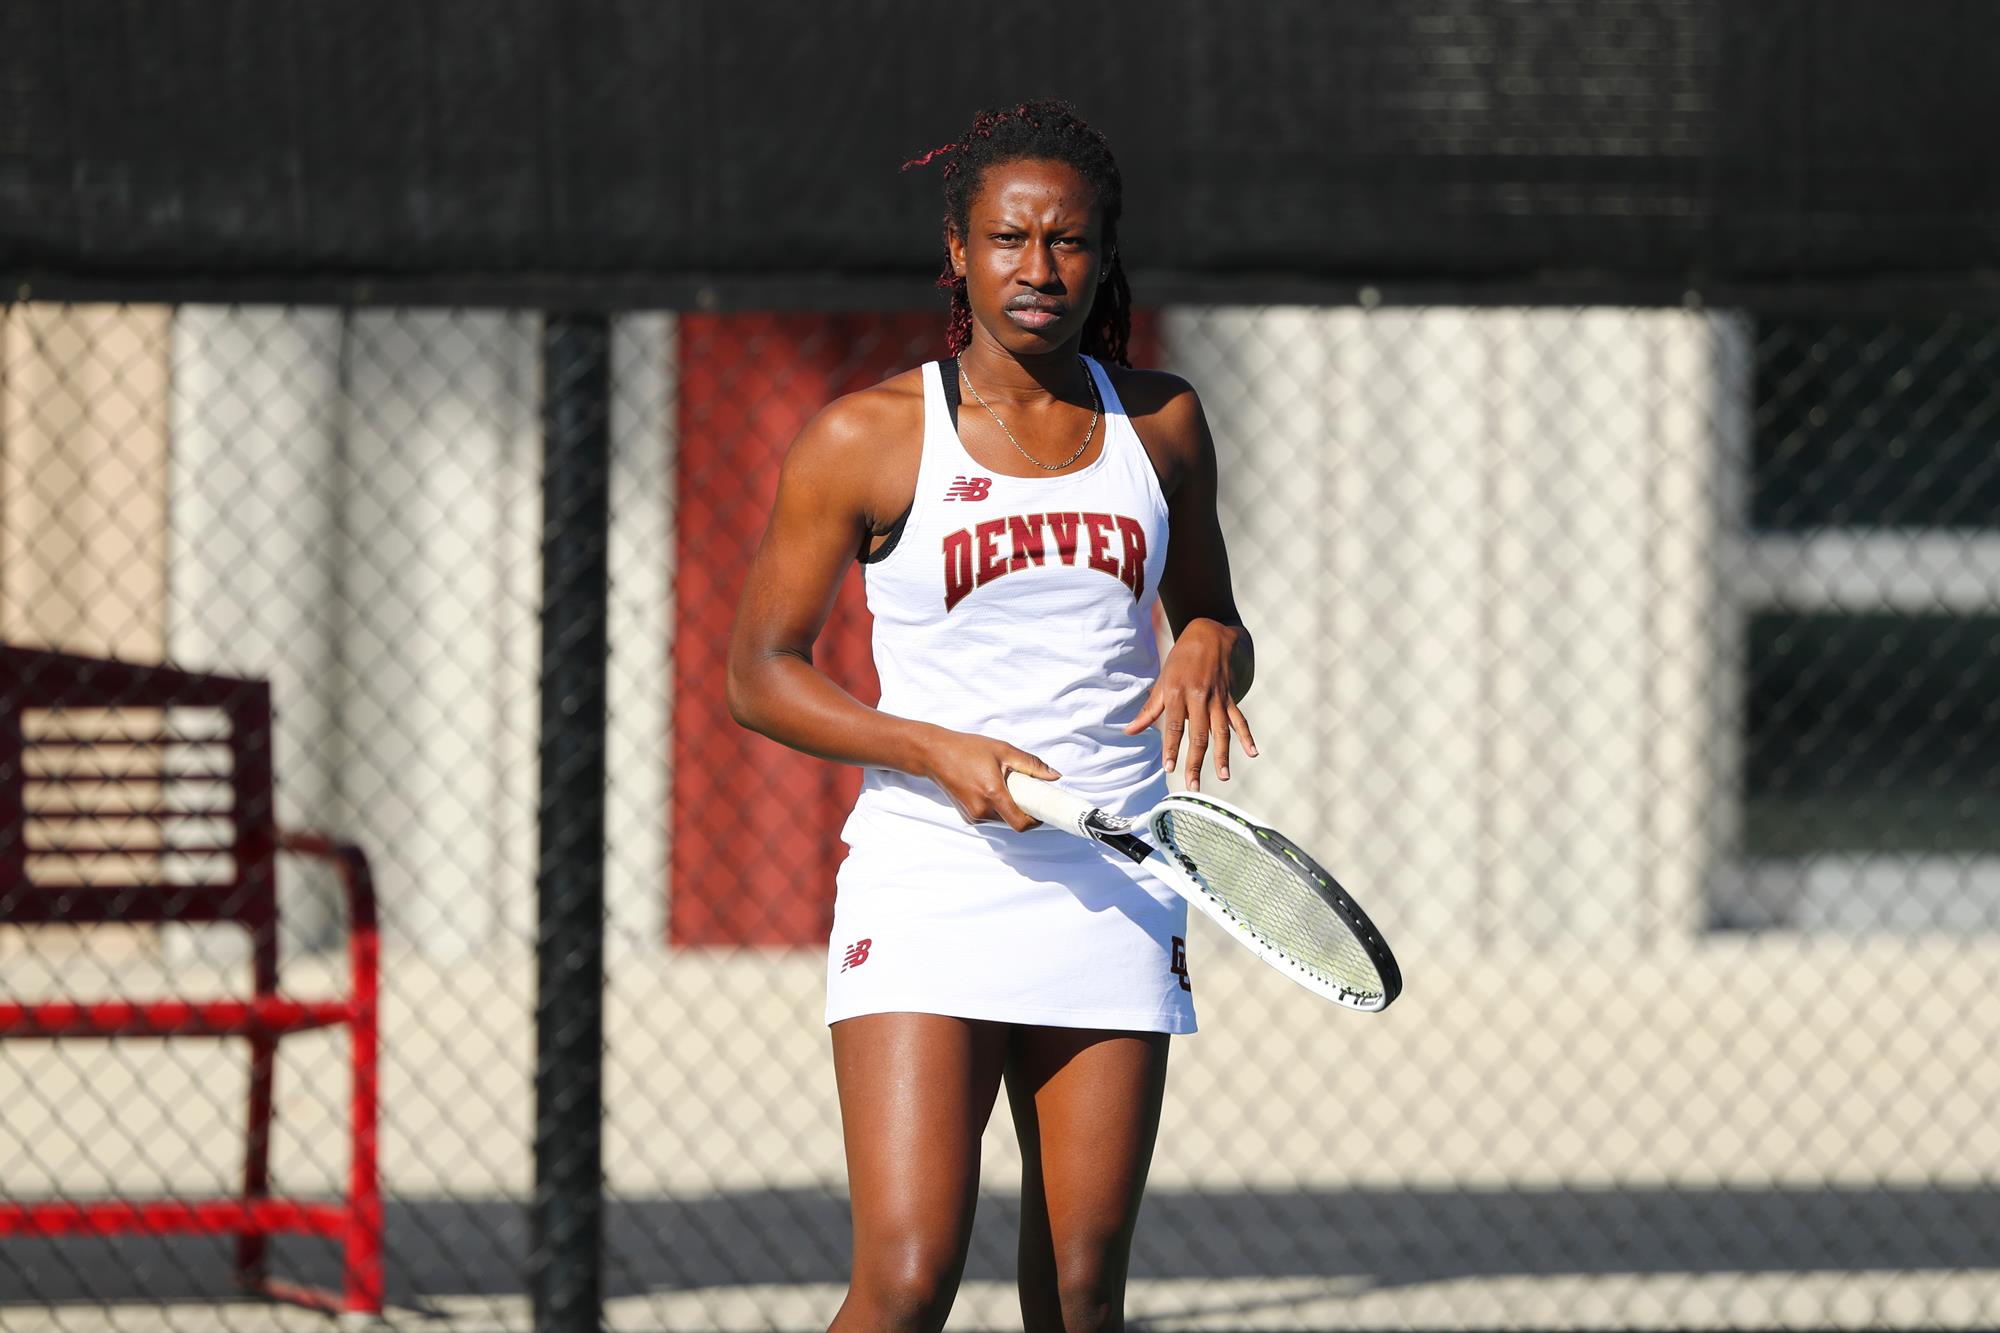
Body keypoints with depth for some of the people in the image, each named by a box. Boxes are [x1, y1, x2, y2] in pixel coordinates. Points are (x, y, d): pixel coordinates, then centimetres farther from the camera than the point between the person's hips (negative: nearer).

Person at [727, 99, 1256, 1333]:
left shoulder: (1160, 422, 9)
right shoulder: (868, 440, -1)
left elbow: (1214, 621, 20)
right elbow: (762, 673, 1)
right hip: (927, 887, -3)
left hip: (1112, 895, 3)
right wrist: (940, 753, -14)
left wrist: (1209, 653, -5)